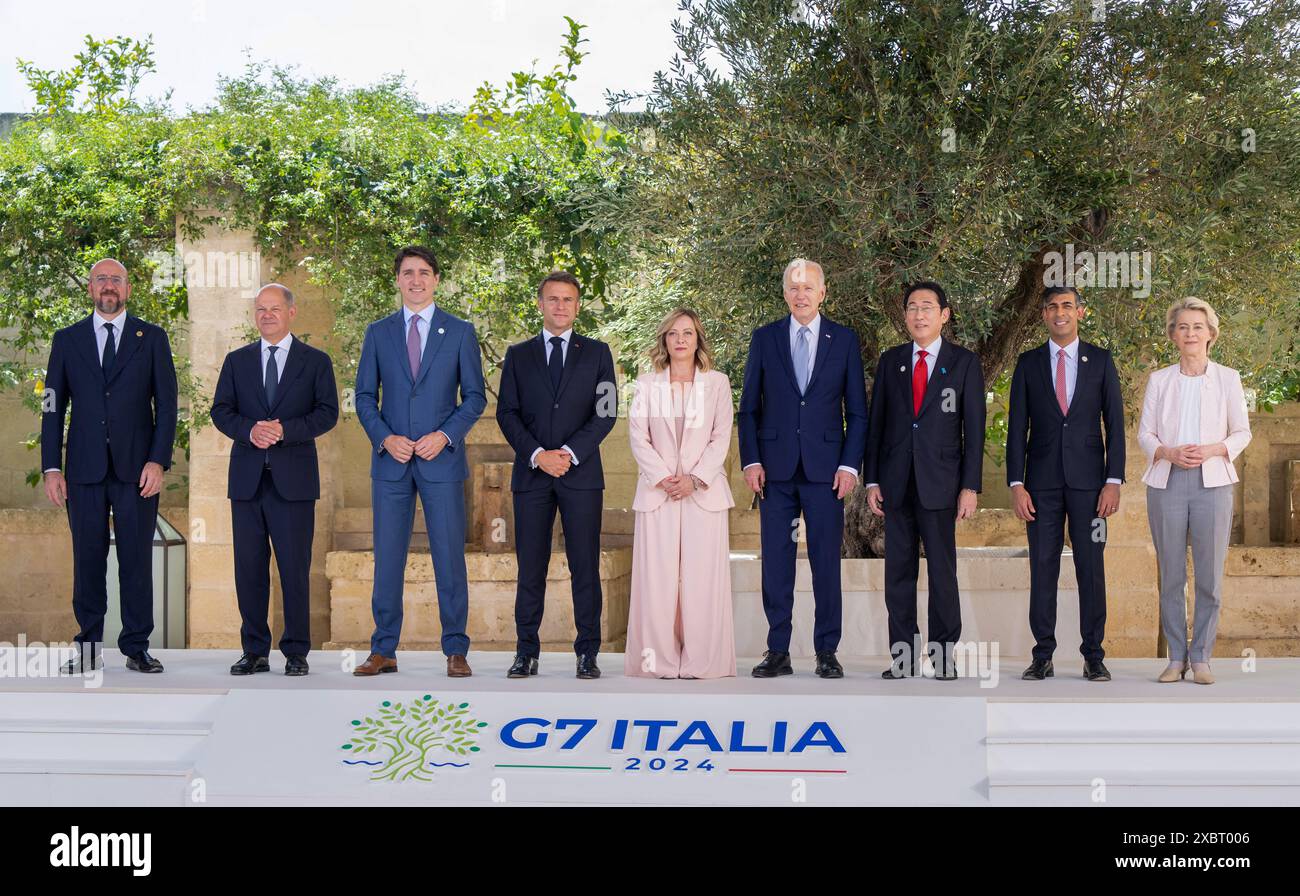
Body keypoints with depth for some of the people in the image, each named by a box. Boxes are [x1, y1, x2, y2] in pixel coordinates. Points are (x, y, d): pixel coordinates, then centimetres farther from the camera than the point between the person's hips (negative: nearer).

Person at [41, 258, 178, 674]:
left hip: (136, 468, -1)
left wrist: (158, 461, -7)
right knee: (88, 559, 3)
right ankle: (89, 649, 9)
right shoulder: (67, 340, 11)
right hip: (85, 468, 1)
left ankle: (136, 648, 6)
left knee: (137, 559, 0)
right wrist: (52, 468, 0)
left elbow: (166, 404, 3)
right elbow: (53, 407, 9)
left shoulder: (152, 339, 8)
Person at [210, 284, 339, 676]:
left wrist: (285, 430, -17)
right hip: (247, 478, 3)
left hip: (294, 479, -2)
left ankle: (296, 652, 6)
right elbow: (220, 411, 7)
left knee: (295, 568, -2)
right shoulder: (237, 360, 13)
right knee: (249, 568, 4)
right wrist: (249, 430, -13)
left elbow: (327, 413, -2)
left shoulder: (316, 361, 6)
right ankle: (255, 651, 11)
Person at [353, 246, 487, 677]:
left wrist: (445, 435, -11)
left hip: (441, 459, -1)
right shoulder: (378, 332, 9)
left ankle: (456, 650, 6)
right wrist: (385, 438, -8)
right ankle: (384, 650, 9)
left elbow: (475, 395, 3)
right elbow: (364, 396, 8)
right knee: (387, 557, 3)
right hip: (391, 461, 2)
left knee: (449, 556, 0)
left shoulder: (460, 331, 5)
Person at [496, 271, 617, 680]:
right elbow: (506, 412, 5)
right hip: (531, 474, 1)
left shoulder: (597, 353, 9)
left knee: (585, 566, -1)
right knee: (530, 567, 1)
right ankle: (526, 652, 6)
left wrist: (570, 453, -11)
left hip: (581, 474, -1)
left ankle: (588, 653, 3)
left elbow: (606, 411, 1)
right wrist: (537, 455, -9)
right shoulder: (518, 355, 12)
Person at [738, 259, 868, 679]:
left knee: (826, 561, 1)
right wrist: (751, 460, -1)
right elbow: (748, 407, 8)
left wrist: (850, 464, -3)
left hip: (825, 467, -1)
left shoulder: (844, 340, 6)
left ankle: (827, 652, 8)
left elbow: (857, 411, 6)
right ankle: (777, 652, 8)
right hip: (776, 468, 1)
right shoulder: (764, 338, 7)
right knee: (775, 562, 2)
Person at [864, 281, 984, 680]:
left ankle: (944, 656, 5)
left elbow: (974, 427, 0)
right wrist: (871, 481, 4)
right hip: (896, 482, 3)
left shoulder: (964, 363, 3)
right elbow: (876, 423, 11)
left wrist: (970, 486, -6)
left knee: (942, 572, -2)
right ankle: (903, 657, 8)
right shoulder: (890, 362, 11)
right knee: (899, 572, 4)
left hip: (940, 482, -3)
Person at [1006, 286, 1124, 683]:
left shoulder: (1101, 360, 6)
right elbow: (1017, 427, 6)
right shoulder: (1029, 363, 7)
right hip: (1042, 482, 1)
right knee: (1042, 568, 1)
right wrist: (1016, 484, -3)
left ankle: (1093, 656, 6)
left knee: (1091, 568, 0)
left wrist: (1113, 481, -5)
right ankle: (1043, 656, 6)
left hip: (1088, 480, -1)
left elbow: (1115, 424, 4)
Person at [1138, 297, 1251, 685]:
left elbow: (1242, 432, 7)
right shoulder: (1159, 380, 7)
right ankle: (1176, 657, 10)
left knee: (1210, 576, -2)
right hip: (1167, 482, 1)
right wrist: (1169, 453, -12)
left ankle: (1201, 658, 6)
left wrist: (1211, 450, -11)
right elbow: (1144, 433, 8)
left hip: (1212, 482, -1)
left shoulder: (1227, 379, 6)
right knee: (1170, 575, 3)